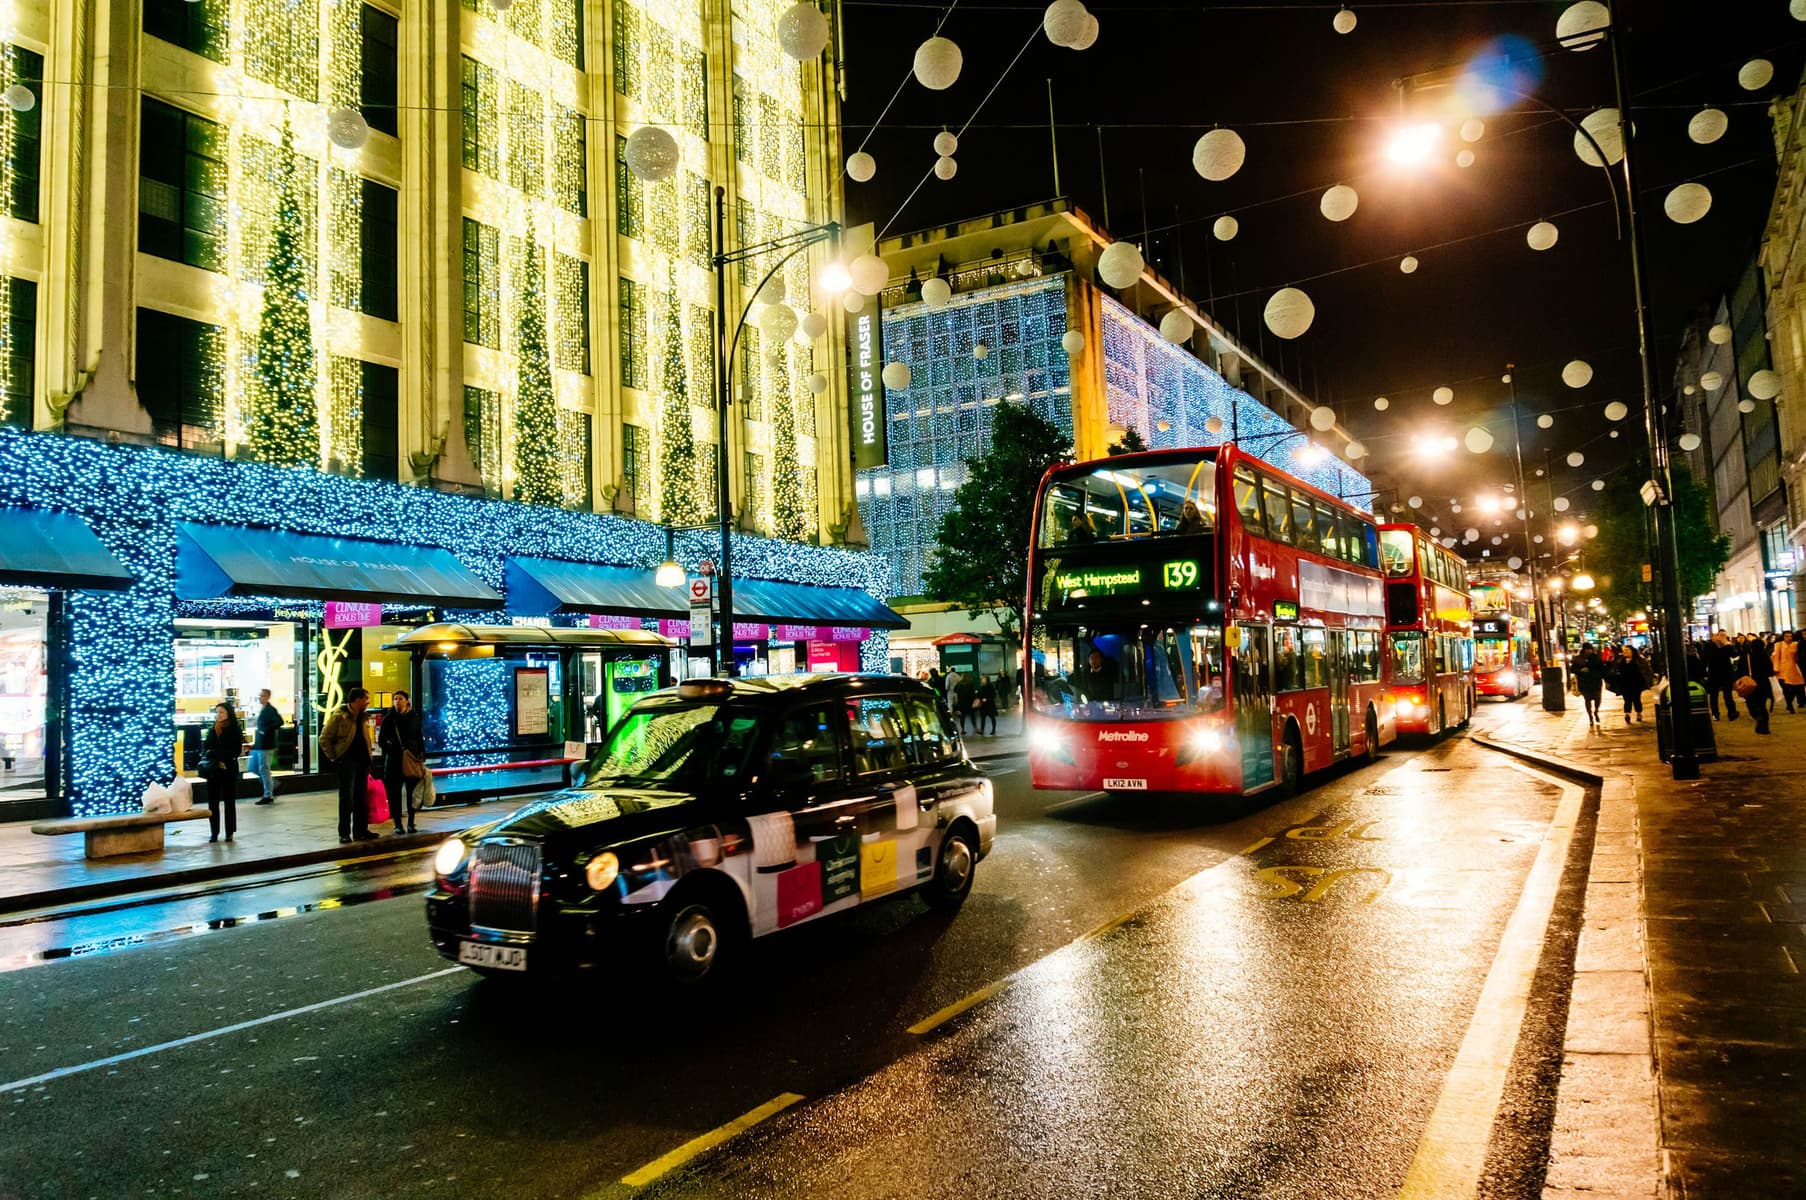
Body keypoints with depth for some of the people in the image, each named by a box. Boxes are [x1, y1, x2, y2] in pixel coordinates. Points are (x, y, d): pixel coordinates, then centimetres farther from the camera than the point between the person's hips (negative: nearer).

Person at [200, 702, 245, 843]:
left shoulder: (235, 730, -4)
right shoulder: (212, 729, 9)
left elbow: (236, 751, -11)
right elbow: (205, 747, 11)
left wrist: (214, 753, -16)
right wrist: (206, 756, -11)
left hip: (229, 769, -4)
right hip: (212, 770, 4)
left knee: (229, 801, 4)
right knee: (212, 801, 5)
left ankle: (229, 832, 11)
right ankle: (214, 832, 12)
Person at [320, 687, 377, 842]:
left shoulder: (362, 716, 12)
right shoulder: (339, 716, -10)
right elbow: (324, 739, -7)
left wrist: (368, 757, 12)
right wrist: (334, 759, -10)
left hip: (362, 760, 7)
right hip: (346, 761, -7)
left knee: (362, 797, 10)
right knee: (347, 798, -5)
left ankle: (361, 831, 17)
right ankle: (344, 834, 1)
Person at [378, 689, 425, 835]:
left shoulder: (414, 717, 6)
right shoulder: (388, 719, 1)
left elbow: (420, 739, 10)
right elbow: (381, 741, 0)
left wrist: (422, 758, 3)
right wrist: (398, 750, -12)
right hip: (393, 760, -1)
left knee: (412, 792, 1)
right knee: (395, 792, -1)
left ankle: (411, 823, 8)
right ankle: (398, 824, 5)